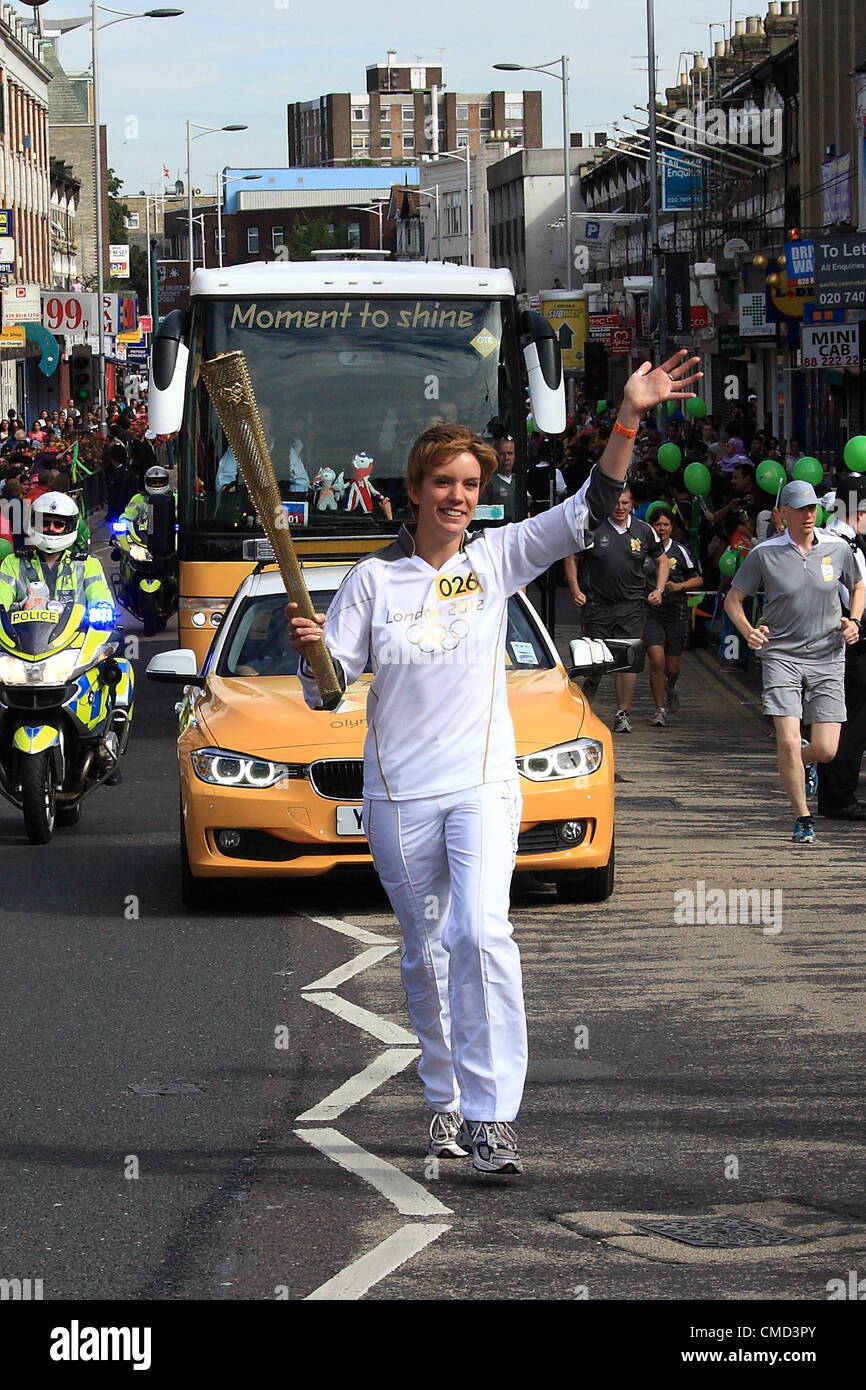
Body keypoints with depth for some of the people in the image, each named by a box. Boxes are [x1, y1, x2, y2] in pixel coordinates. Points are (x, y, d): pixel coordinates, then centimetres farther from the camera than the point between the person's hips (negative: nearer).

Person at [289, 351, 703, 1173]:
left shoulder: (497, 558, 4)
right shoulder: (372, 579, 4)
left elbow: (589, 512, -4)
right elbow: (329, 691, 2)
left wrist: (629, 420, -15)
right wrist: (310, 649, -20)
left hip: (482, 783, -1)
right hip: (397, 795, 2)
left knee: (480, 933, -21)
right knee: (426, 956, 9)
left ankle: (492, 1116, -22)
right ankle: (446, 1105, 25)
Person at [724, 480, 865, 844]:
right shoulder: (764, 554, -4)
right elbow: (733, 599, 5)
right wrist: (748, 632, -12)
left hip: (827, 658, 2)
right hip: (781, 655, -2)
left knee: (826, 750, -3)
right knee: (788, 743, -13)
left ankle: (806, 760, 36)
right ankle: (803, 819, 6)